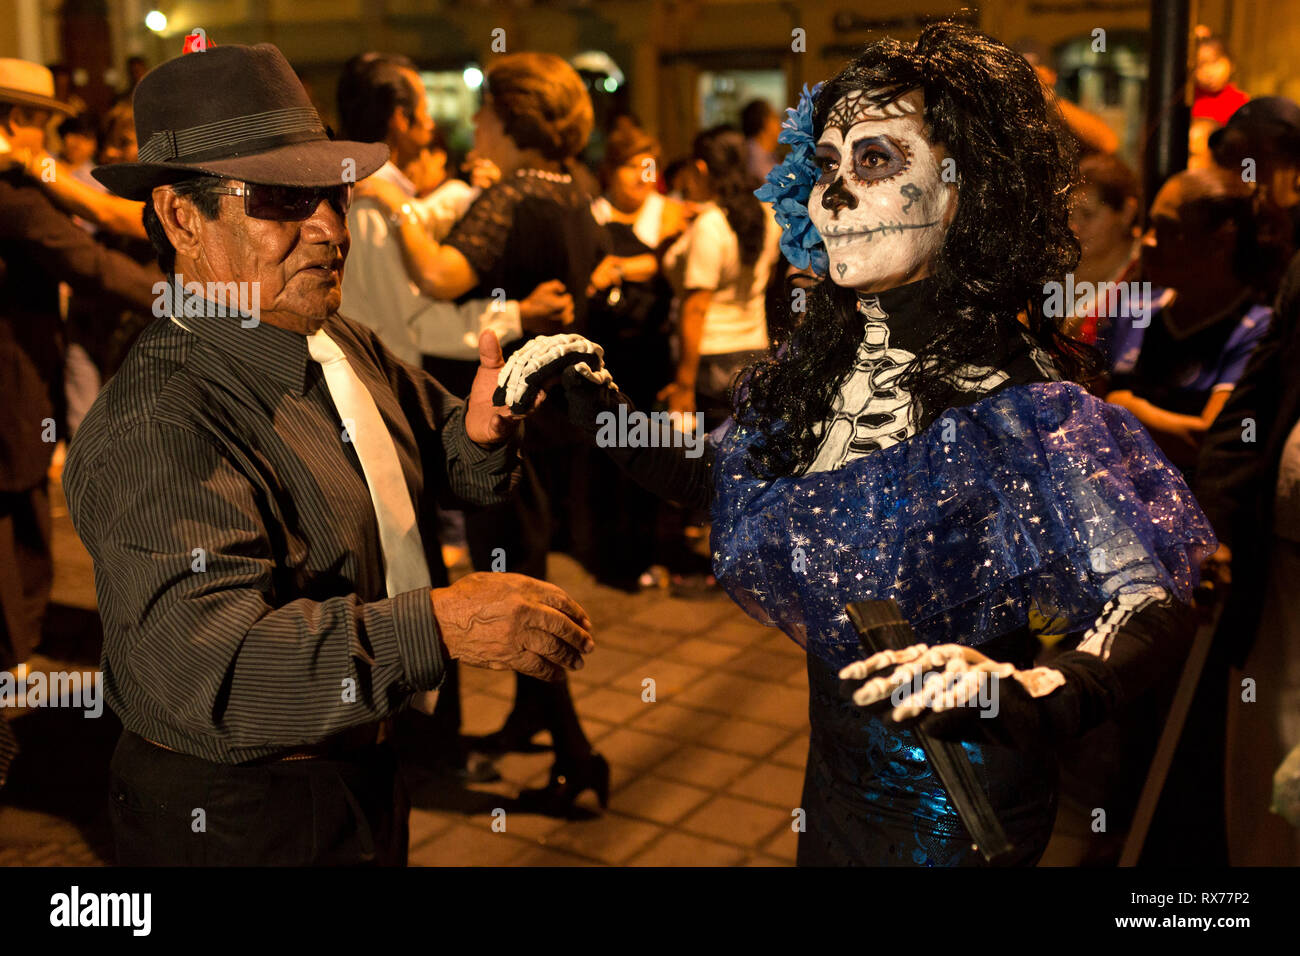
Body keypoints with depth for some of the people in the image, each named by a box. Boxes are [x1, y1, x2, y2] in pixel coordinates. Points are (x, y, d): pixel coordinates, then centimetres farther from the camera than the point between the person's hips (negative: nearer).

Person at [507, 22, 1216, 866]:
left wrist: (1030, 697, -47)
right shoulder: (822, 365, -8)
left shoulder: (1008, 406, -27)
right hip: (838, 765, 6)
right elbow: (723, 475, 9)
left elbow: (1153, 611, -29)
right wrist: (603, 413, -4)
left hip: (952, 802, -6)